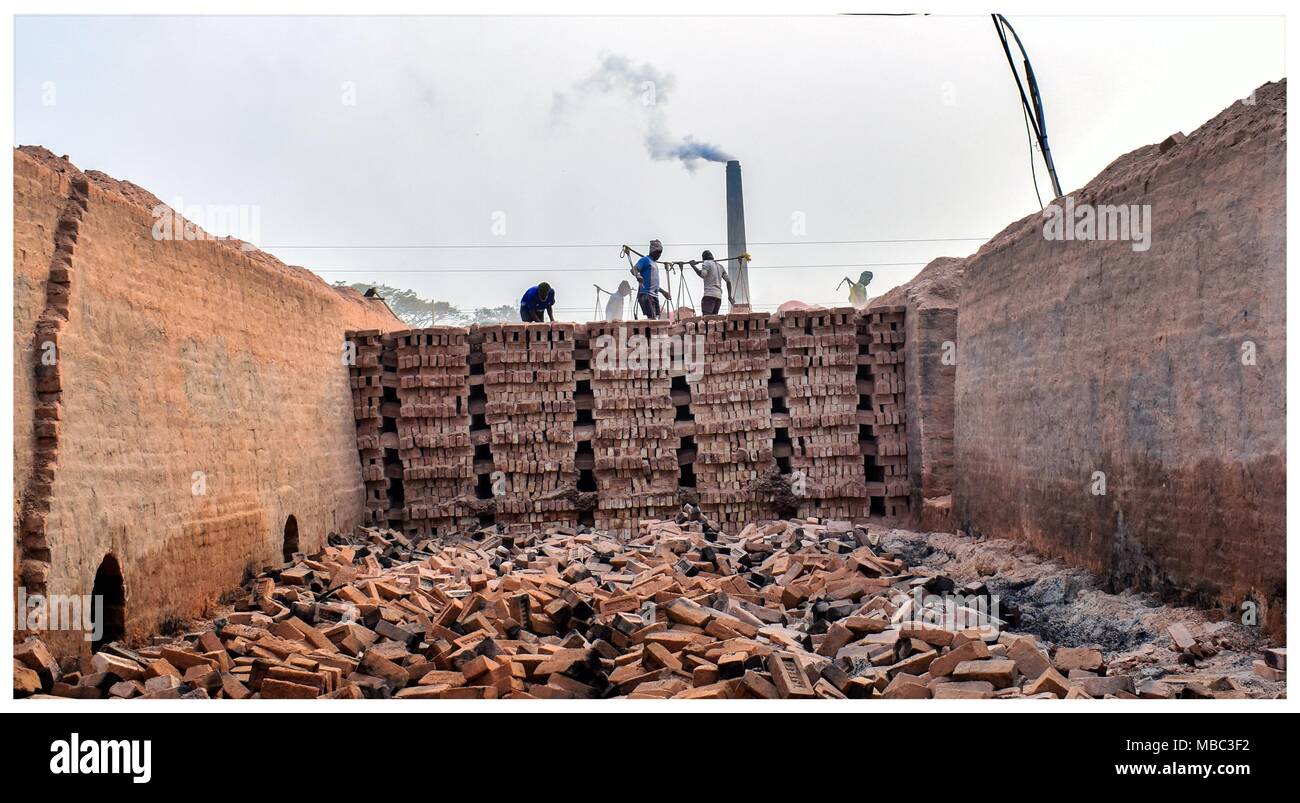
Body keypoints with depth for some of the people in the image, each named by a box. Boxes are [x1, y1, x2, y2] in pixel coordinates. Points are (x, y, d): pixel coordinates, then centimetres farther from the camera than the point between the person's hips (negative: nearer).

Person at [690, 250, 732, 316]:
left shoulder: (707, 263, 2)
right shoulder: (720, 267, 24)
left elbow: (703, 275, -17)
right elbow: (728, 281, 20)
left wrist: (693, 266, -9)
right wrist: (729, 296, 24)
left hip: (709, 295, -8)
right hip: (719, 296, 8)